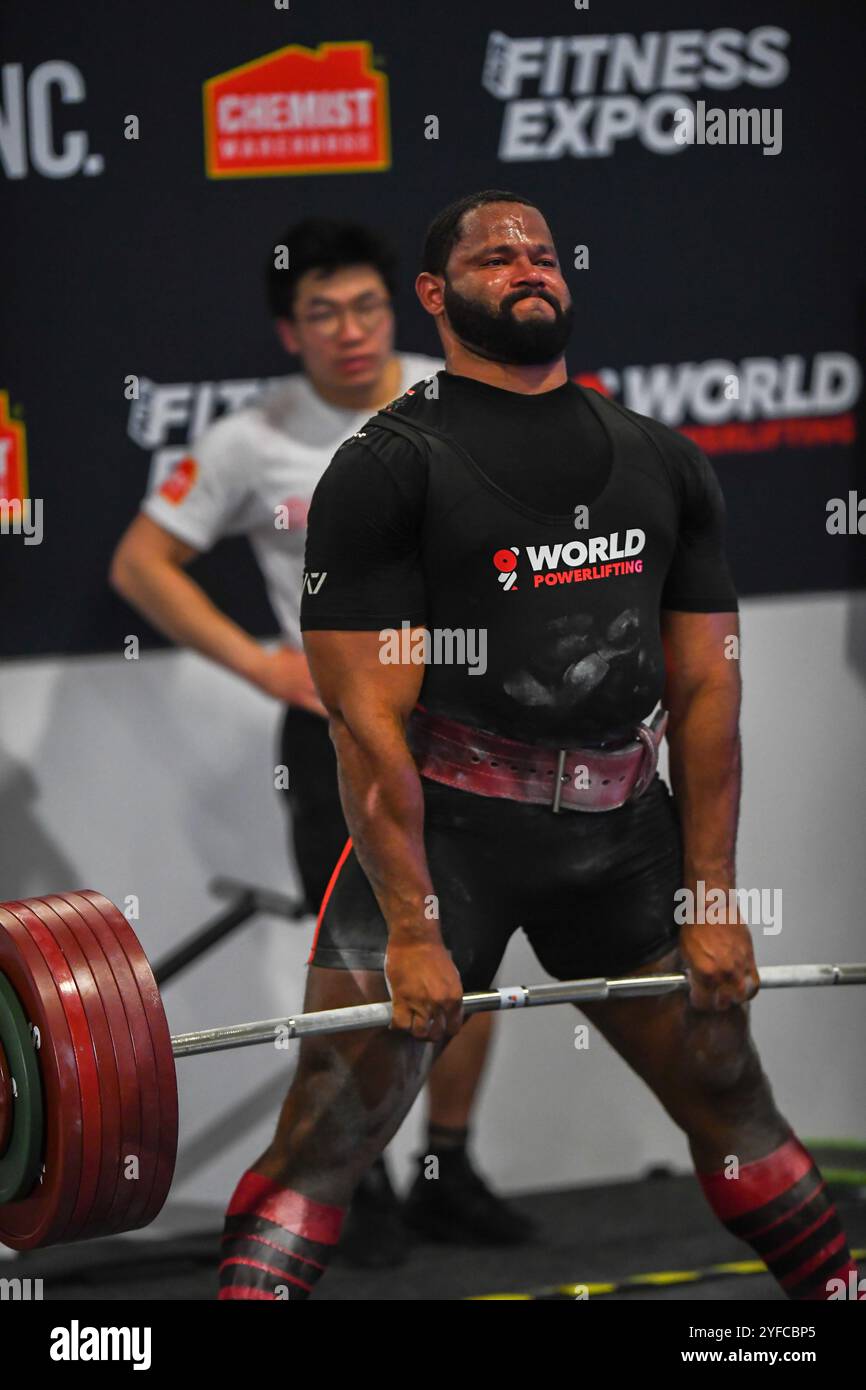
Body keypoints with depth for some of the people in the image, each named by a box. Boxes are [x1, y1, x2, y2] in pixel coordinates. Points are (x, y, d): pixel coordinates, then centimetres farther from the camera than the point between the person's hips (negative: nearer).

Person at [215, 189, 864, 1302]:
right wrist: (414, 933, -17)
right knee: (329, 1134, -10)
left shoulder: (663, 464, 8)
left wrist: (713, 901, 2)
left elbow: (706, 689, 8)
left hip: (623, 830, 5)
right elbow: (369, 715, -12)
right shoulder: (389, 467, -7)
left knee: (735, 1105, 16)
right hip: (443, 830, -5)